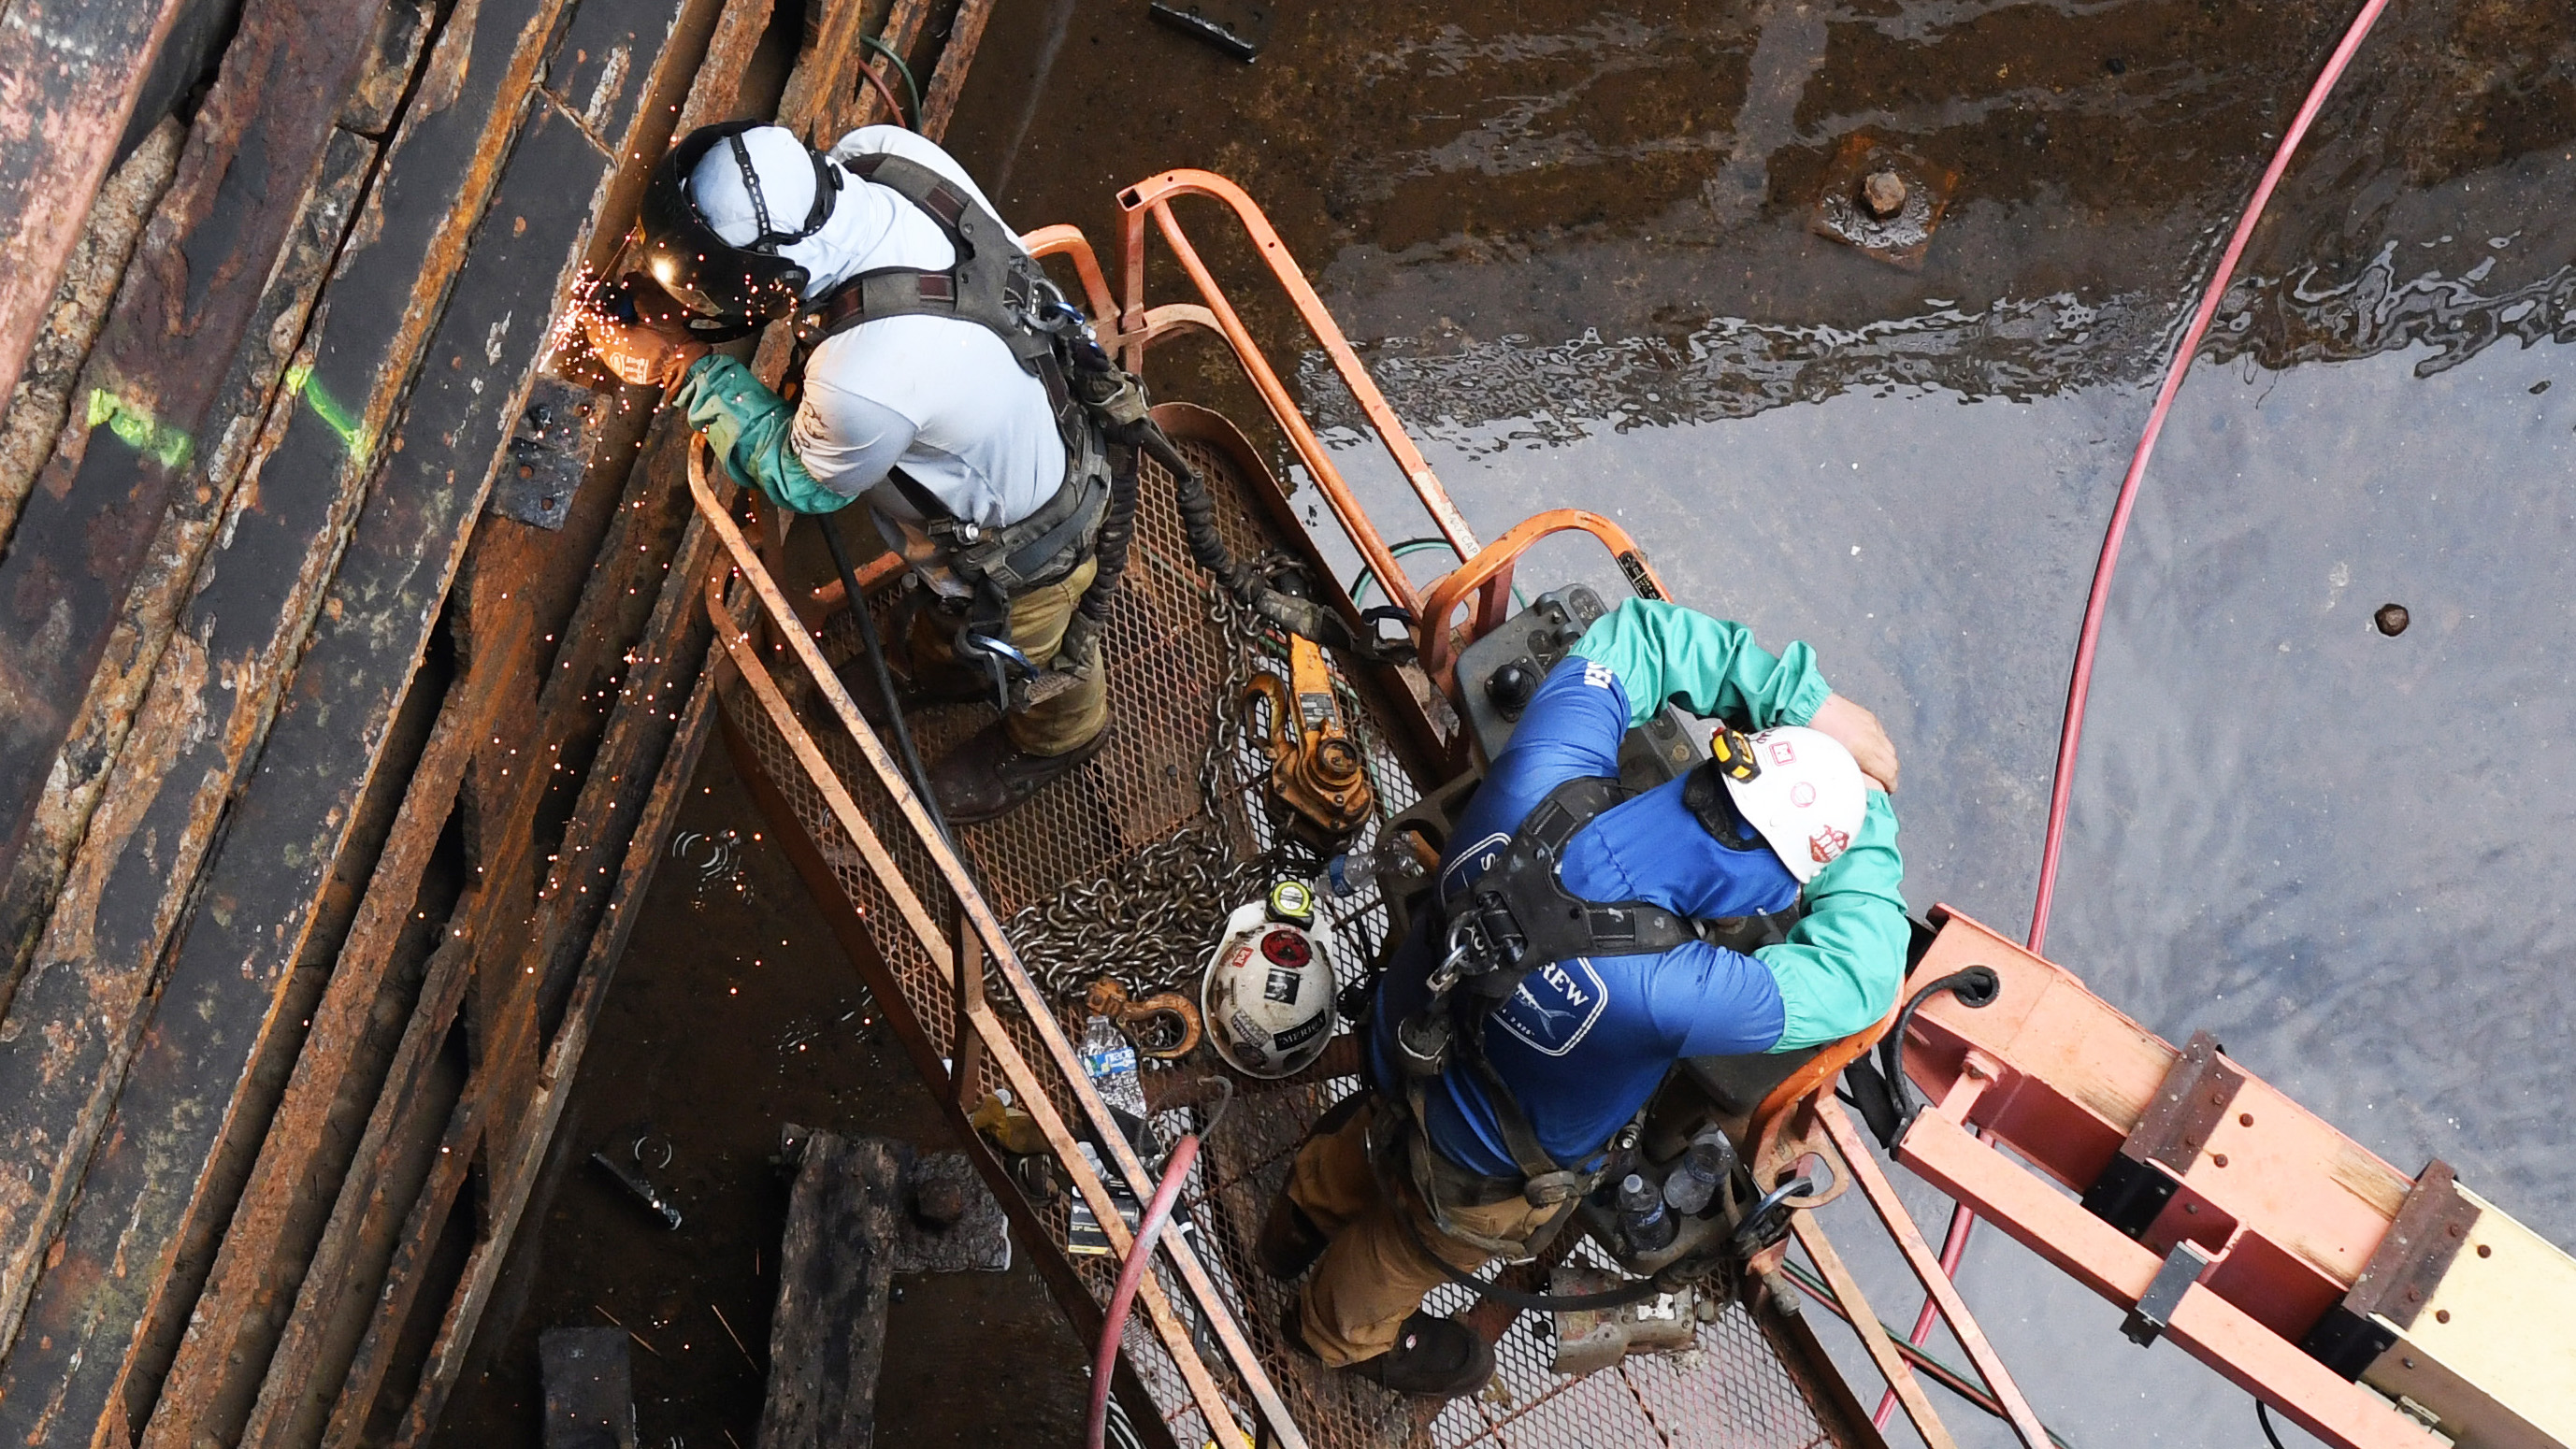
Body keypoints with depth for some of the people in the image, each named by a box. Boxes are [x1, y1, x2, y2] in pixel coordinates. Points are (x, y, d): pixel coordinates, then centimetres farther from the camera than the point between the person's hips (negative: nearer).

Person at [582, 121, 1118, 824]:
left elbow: (800, 478, -21)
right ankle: (943, 666, 69)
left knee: (1022, 653, 30)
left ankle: (1056, 737, 62)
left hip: (1023, 540, -6)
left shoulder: (865, 381, -47)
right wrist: (665, 297, -13)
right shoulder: (881, 152, -29)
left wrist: (685, 367, -15)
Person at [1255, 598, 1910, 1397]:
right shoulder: (1663, 995, -49)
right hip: (1486, 1172, -4)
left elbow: (1637, 632, -21)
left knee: (1372, 1142, 40)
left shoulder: (1535, 789, -37)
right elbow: (1855, 980, -33)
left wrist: (1804, 696, -23)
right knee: (1415, 1242, 32)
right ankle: (1345, 1333, 66)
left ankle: (1304, 1219, 72)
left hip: (1400, 1037, 4)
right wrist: (1867, 817, -19)